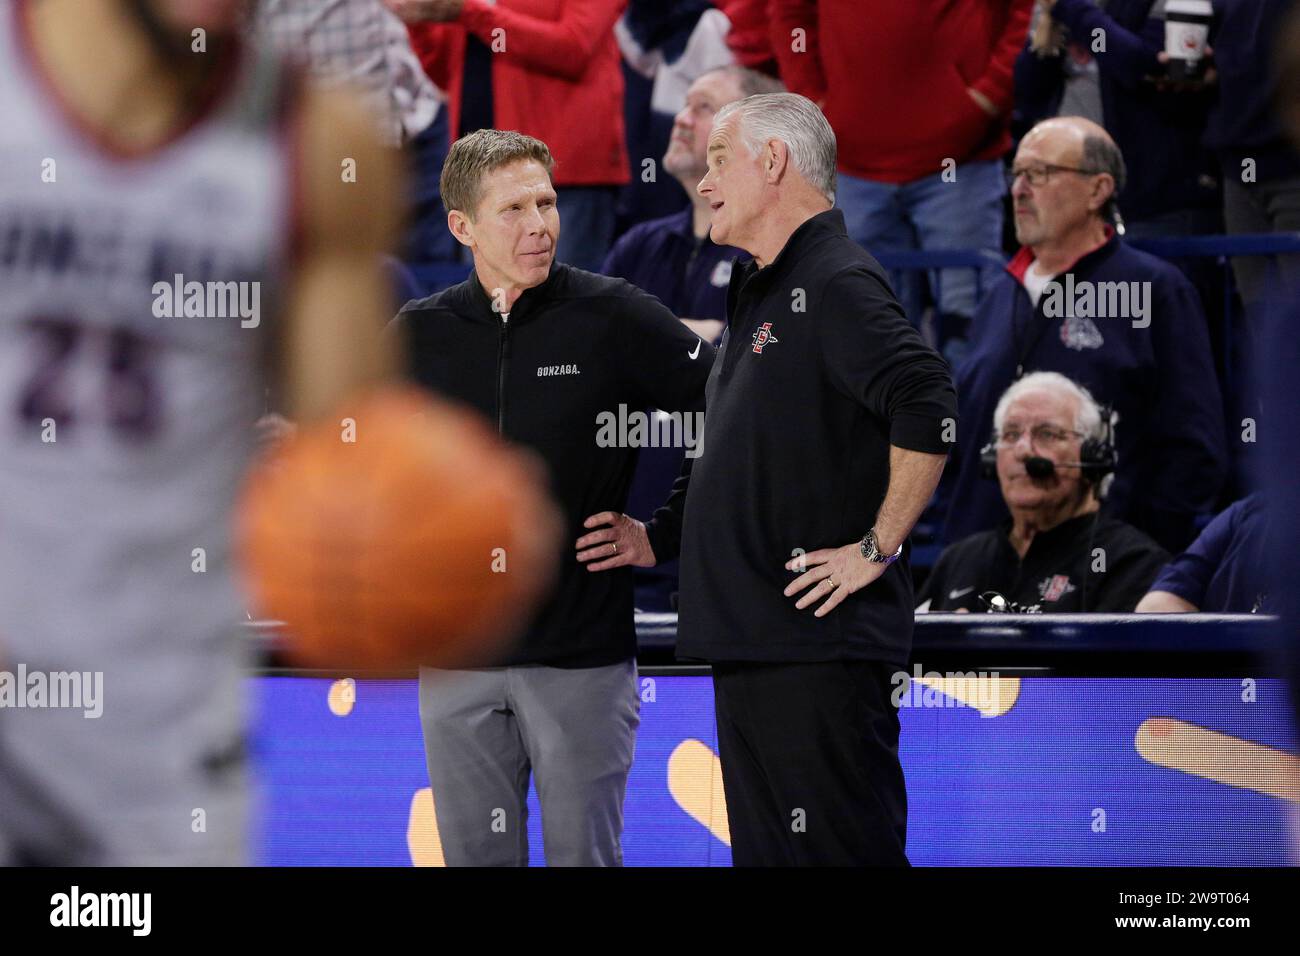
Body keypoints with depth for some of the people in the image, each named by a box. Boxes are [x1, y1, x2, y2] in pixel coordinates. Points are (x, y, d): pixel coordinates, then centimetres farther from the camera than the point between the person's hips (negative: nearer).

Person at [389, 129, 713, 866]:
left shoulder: (612, 317, -4)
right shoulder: (418, 335, 5)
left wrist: (665, 537, -2)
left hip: (582, 659, -3)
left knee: (584, 854, 1)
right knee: (475, 856, 7)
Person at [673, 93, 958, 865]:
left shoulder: (835, 285, -12)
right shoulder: (762, 293, 20)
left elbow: (928, 409, -25)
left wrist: (877, 548, -20)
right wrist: (654, 536, 20)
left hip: (820, 647, -10)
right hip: (750, 640, 10)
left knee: (836, 849, -11)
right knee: (767, 849, 11)